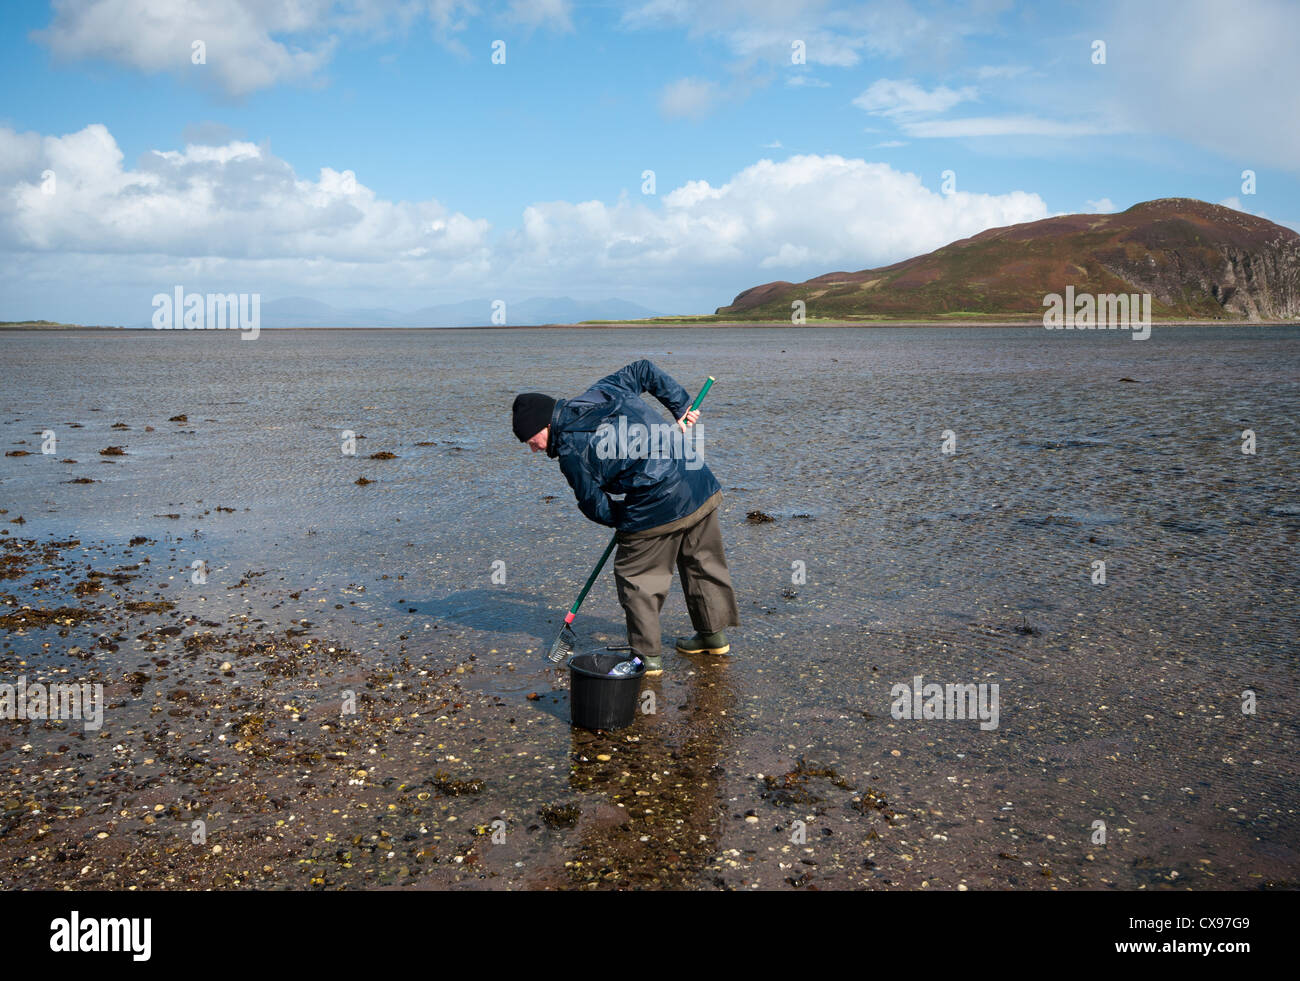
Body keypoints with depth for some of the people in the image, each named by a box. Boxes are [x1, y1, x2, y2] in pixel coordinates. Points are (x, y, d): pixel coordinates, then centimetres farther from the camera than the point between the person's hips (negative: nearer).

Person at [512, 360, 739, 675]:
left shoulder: (571, 452, -9)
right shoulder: (601, 391, 11)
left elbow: (596, 508, -3)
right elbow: (643, 370, 21)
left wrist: (623, 522, 17)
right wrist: (682, 407, 21)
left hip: (657, 512, -8)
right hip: (703, 486, 9)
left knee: (636, 579, 9)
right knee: (704, 564, 22)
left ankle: (648, 656, 16)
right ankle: (715, 635, 37)